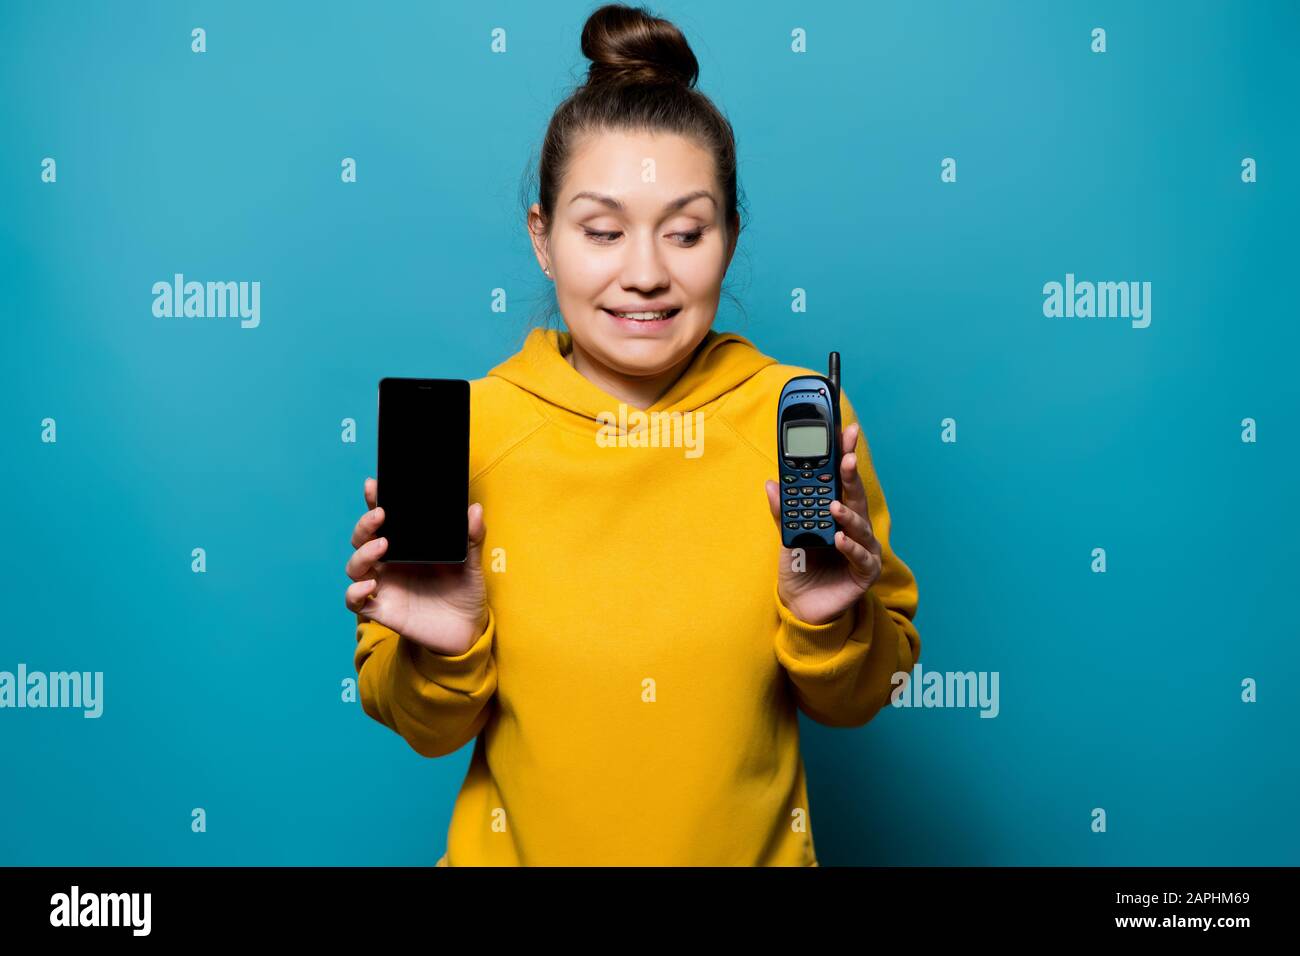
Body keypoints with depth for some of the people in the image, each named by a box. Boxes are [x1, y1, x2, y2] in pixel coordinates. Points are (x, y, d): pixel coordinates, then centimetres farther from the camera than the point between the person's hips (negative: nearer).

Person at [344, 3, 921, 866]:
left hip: (755, 849, 1)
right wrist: (440, 651, -24)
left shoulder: (804, 419, -13)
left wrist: (829, 622, -23)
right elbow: (427, 729, -6)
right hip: (520, 847, 0)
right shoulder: (465, 429, -14)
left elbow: (856, 702, -5)